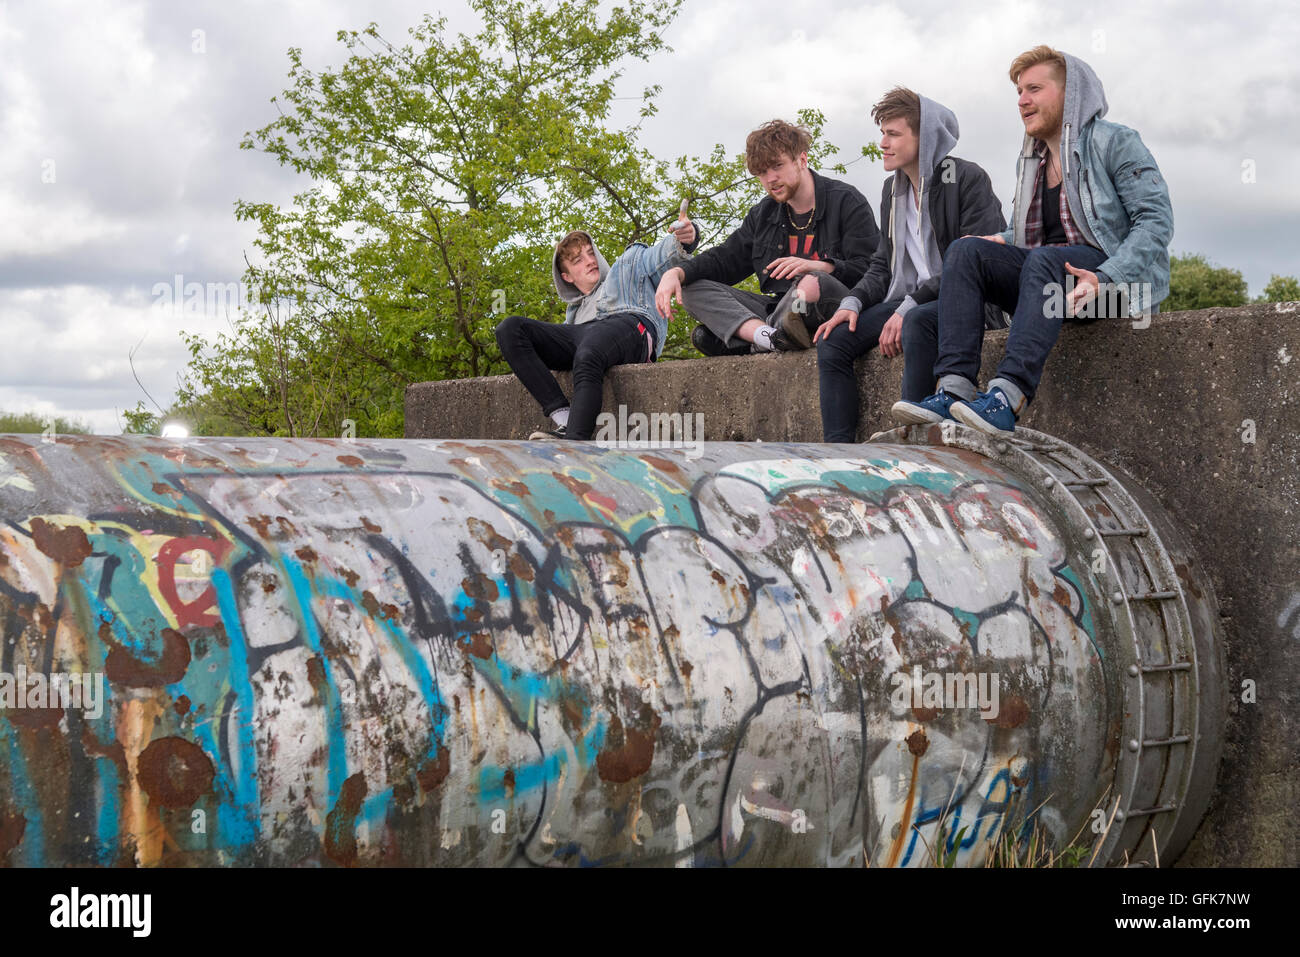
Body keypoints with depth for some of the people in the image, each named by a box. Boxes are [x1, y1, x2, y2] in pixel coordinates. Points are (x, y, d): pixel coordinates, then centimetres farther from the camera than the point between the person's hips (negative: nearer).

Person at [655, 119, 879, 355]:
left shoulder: (847, 202, -1)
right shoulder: (763, 214, 19)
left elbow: (870, 268, -10)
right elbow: (725, 259, 19)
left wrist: (818, 266, -29)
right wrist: (676, 273, -1)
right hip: (780, 309, 7)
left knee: (813, 282, -41)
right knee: (692, 288, -5)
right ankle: (772, 337, -32)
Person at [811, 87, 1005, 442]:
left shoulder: (968, 179, -9)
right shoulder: (893, 189, 16)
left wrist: (908, 307, -23)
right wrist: (852, 302, -4)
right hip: (909, 302, 7)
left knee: (918, 323, -38)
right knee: (833, 339, -13)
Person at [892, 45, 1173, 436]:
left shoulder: (1115, 143, -1)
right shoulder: (1030, 160, 20)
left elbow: (1156, 220, -11)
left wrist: (1104, 279, -25)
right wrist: (1001, 241, 2)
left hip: (1119, 279, -6)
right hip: (1050, 283, 6)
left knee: (1043, 261, -36)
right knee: (965, 250, -16)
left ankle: (1007, 398, -51)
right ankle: (955, 387, -34)